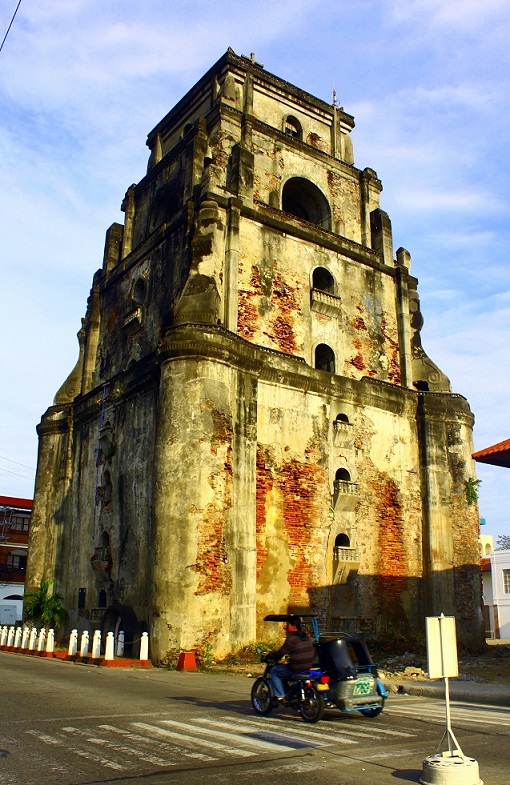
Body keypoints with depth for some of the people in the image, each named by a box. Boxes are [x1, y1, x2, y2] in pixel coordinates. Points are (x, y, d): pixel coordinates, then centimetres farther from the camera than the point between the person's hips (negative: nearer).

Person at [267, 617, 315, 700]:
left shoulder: (291, 639, -16)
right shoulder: (307, 637, 9)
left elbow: (279, 654, -12)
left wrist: (268, 655, 6)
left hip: (296, 670, -8)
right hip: (308, 668, 8)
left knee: (274, 670, 9)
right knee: (284, 668, 30)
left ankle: (280, 696, 3)